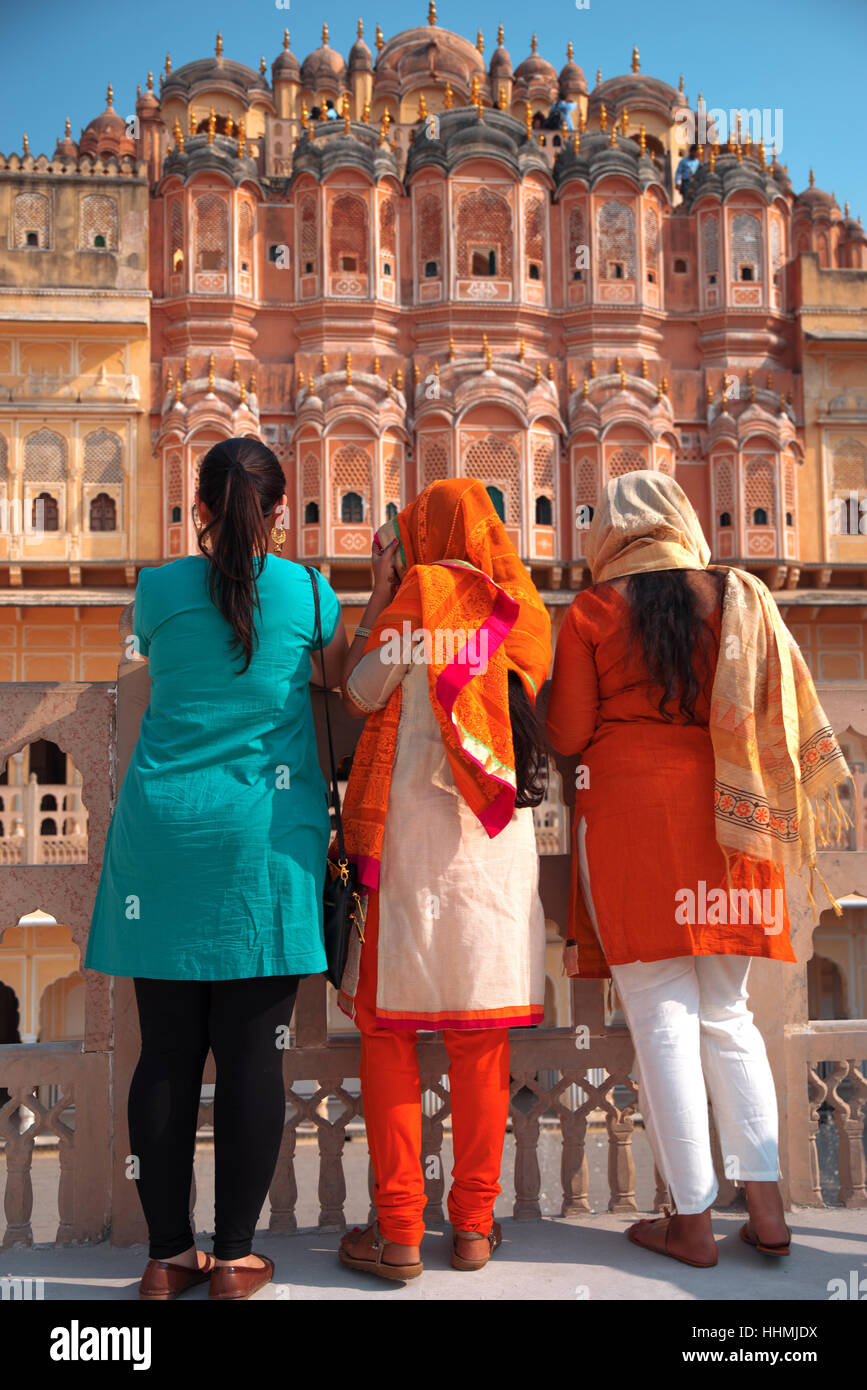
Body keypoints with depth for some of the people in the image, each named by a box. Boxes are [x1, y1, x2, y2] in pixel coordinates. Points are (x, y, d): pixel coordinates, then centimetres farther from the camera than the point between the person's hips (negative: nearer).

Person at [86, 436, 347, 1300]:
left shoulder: (159, 589, 4)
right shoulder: (306, 591, 2)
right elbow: (336, 676, 20)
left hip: (163, 837, 2)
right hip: (265, 843, -2)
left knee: (167, 1052, 7)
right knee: (252, 1051, 4)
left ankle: (167, 1256, 17)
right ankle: (234, 1258, 12)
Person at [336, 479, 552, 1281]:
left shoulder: (419, 591, -2)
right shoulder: (518, 609, 9)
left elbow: (361, 696, 0)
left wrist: (378, 597, 9)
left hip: (411, 831, -4)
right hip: (497, 834, 4)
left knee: (389, 1029, 4)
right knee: (482, 1039, 9)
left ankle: (399, 1233, 6)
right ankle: (474, 1227, 16)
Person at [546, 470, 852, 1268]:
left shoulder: (593, 609, -1)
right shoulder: (741, 597, 6)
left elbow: (567, 733, -2)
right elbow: (788, 711, 5)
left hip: (629, 809, -3)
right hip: (724, 817, 3)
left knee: (663, 1016, 2)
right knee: (726, 1013, 13)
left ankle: (692, 1222, 7)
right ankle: (767, 1208, 12)